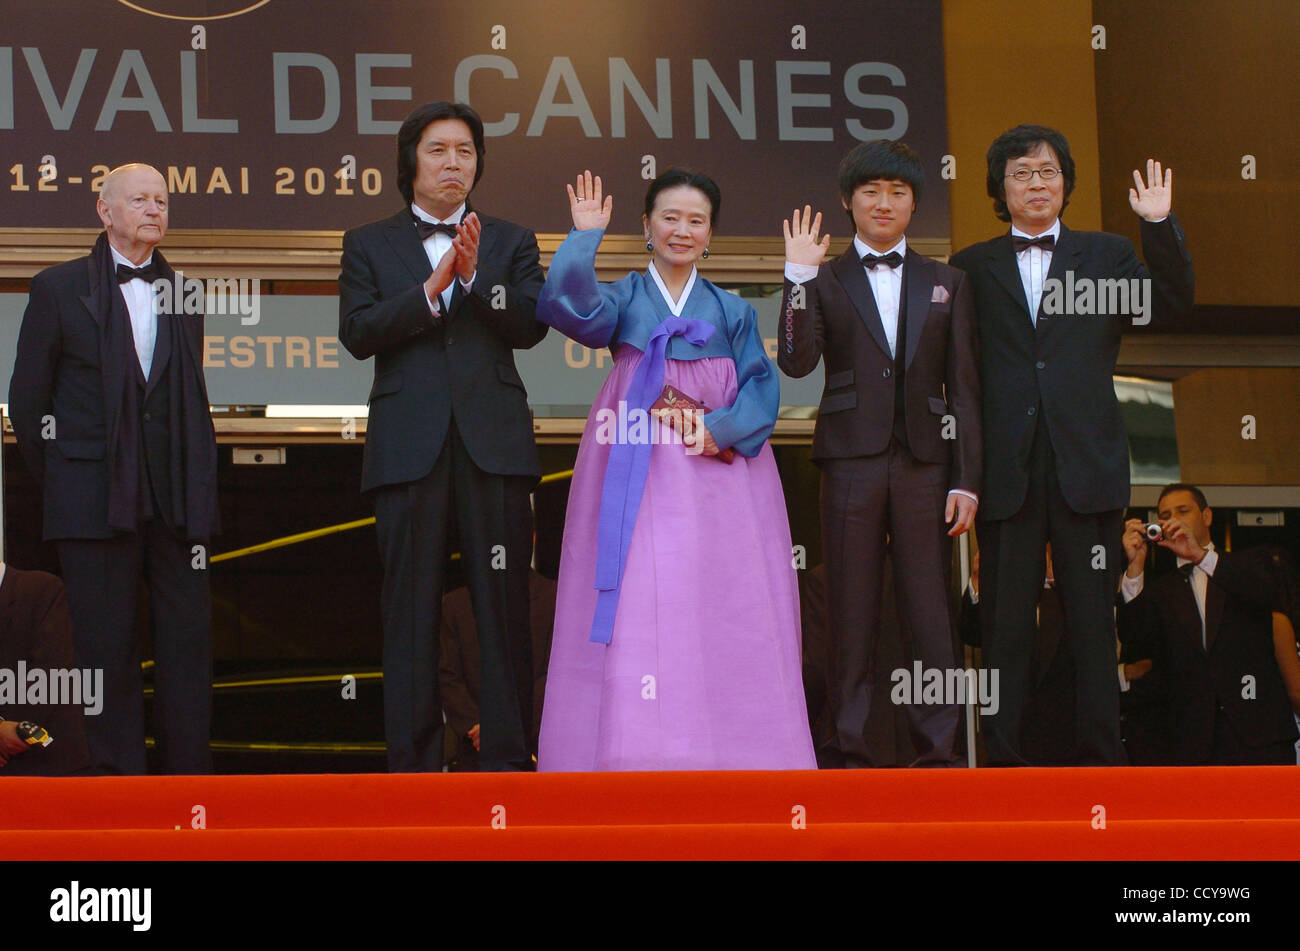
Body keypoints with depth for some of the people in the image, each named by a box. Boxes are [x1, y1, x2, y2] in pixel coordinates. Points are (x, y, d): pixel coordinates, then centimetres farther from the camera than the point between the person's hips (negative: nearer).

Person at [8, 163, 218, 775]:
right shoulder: (60, 288, 3)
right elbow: (27, 399, 5)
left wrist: (196, 484, 9)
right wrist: (58, 483, 4)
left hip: (176, 498, 3)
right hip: (94, 501, -3)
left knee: (188, 639, 1)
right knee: (107, 646, 0)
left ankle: (188, 773, 7)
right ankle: (117, 777, 6)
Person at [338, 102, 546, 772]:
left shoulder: (510, 243, 16)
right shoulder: (369, 244, 14)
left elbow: (531, 325, 1)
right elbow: (357, 333, -1)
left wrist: (475, 277, -13)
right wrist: (432, 288, -11)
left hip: (494, 440, 1)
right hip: (409, 444, -1)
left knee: (503, 601, -2)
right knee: (410, 605, -1)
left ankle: (507, 757, 1)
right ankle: (412, 762, 3)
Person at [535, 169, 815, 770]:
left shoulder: (733, 313, 14)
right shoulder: (625, 298, 10)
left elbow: (762, 385, 3)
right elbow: (569, 308, -11)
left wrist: (722, 430, -12)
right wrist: (585, 237, -10)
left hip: (715, 486, 1)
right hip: (636, 485, -1)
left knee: (720, 621, -3)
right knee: (633, 613, -8)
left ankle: (724, 753, 0)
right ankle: (631, 752, -8)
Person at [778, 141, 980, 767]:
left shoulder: (946, 284, 14)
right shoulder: (824, 281, 10)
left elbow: (963, 388, 10)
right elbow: (796, 361, -6)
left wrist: (966, 479, 3)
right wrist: (800, 277, -12)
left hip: (924, 460, 1)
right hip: (852, 459, -1)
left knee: (930, 613, -2)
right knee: (852, 613, 0)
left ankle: (937, 751, 2)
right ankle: (851, 751, 4)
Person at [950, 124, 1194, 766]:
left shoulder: (1107, 255, 14)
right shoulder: (973, 268, 11)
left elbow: (1172, 304, -1)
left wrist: (1160, 225, -12)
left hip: (1086, 465, 0)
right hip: (1006, 467, 0)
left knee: (1091, 617, 2)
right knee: (1004, 621, 1)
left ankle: (1097, 756, 7)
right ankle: (1001, 757, 6)